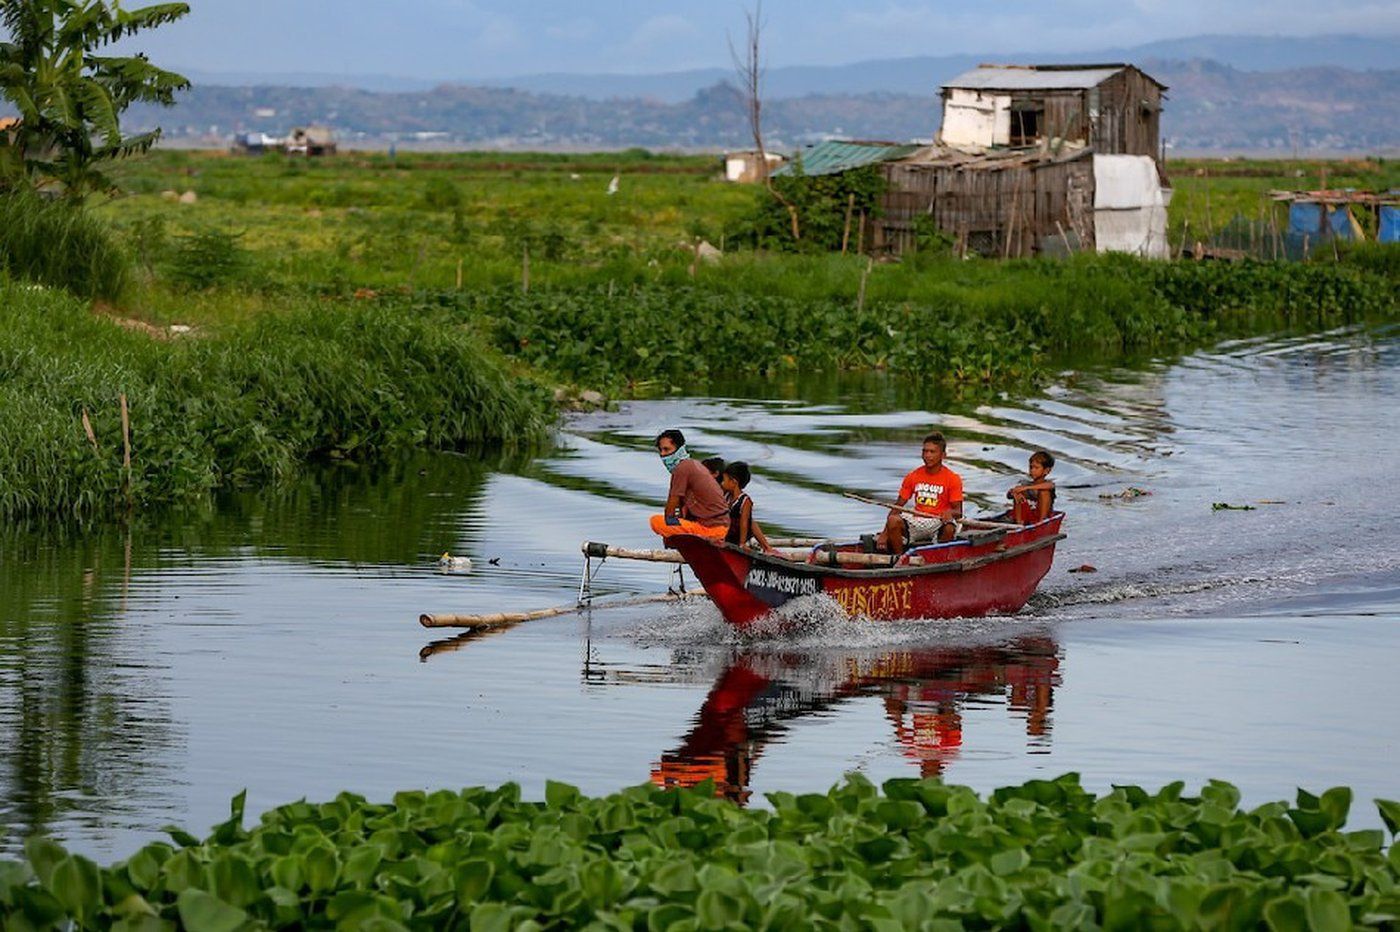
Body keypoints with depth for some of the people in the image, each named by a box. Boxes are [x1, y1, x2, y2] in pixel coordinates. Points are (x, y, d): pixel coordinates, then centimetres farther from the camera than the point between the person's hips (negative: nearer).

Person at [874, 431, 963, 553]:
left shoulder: (952, 479, 0)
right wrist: (884, 534, -6)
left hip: (939, 522, -2)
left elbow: (958, 512, -4)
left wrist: (950, 512, -31)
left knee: (949, 528, -37)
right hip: (917, 522, 2)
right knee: (893, 520, -27)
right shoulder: (913, 477, 8)